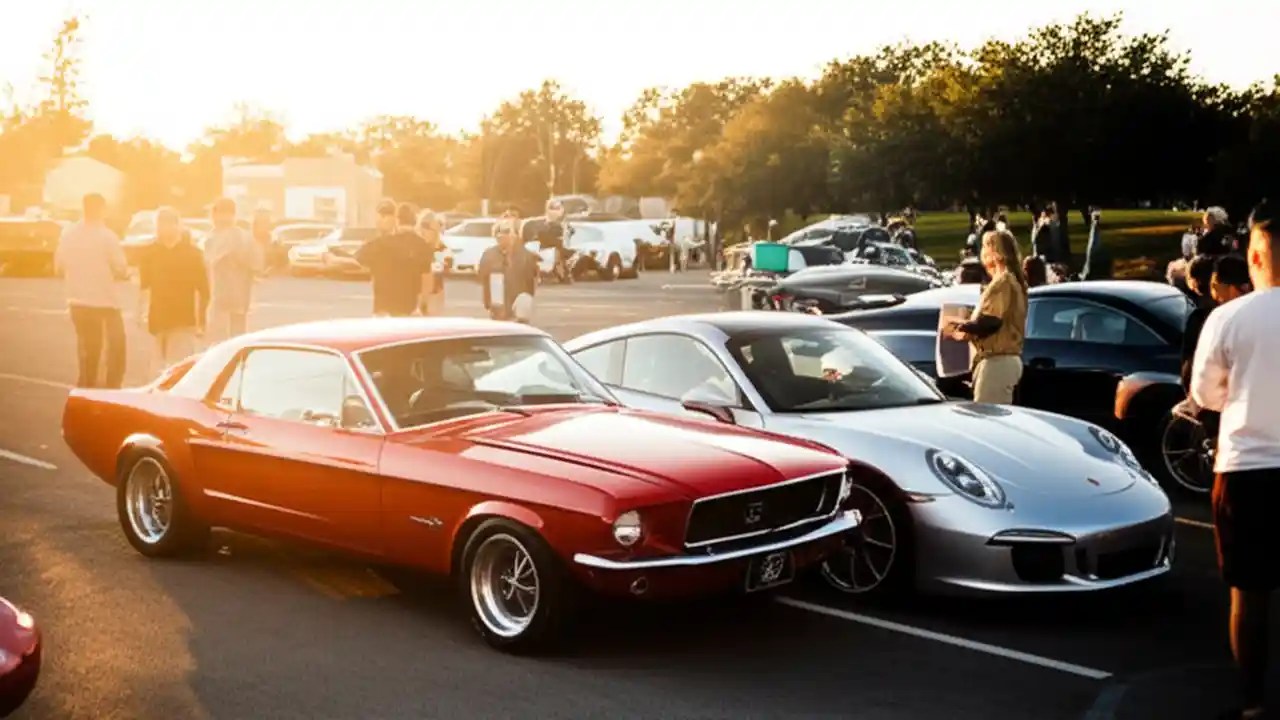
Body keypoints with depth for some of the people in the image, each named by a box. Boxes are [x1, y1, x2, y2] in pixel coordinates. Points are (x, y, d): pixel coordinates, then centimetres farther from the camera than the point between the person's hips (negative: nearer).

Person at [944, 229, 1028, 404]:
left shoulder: (1002, 281, -14)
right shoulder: (1013, 280, 18)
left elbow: (990, 321, -22)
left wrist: (963, 328, -6)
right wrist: (969, 331, 13)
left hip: (997, 361, -11)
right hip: (1009, 358, 11)